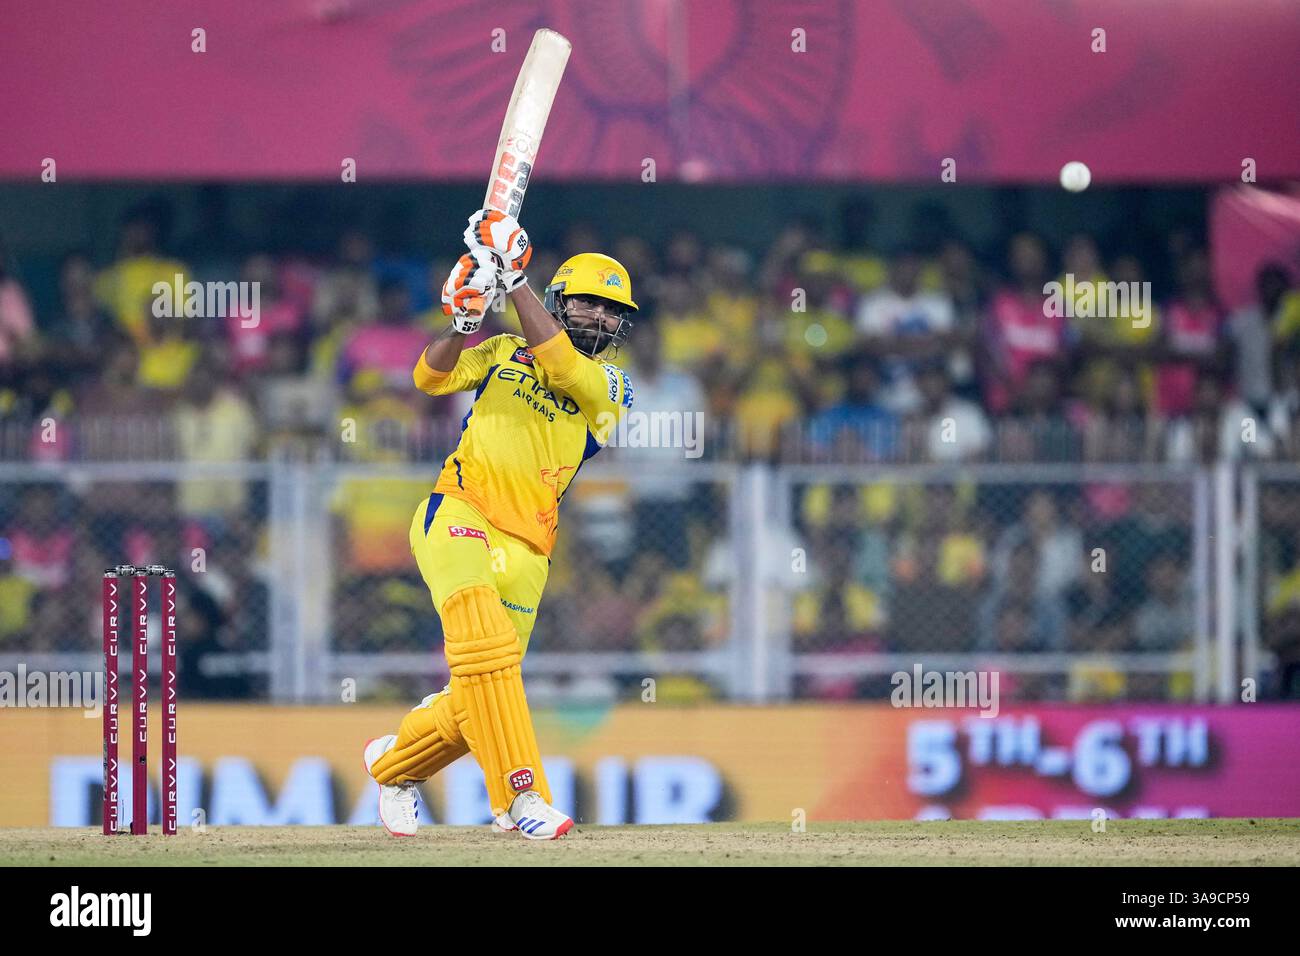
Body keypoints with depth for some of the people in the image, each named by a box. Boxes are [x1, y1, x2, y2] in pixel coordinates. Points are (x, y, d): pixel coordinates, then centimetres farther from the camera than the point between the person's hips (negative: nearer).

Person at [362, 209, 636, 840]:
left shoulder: (609, 387, 12)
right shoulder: (505, 355, 16)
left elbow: (561, 364, -9)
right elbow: (431, 377, 1)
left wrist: (514, 278, -13)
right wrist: (466, 319, -16)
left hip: (526, 551, 3)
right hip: (459, 513, -3)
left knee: (477, 697, 3)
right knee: (484, 643, -28)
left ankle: (395, 762, 32)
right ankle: (521, 794, -31)